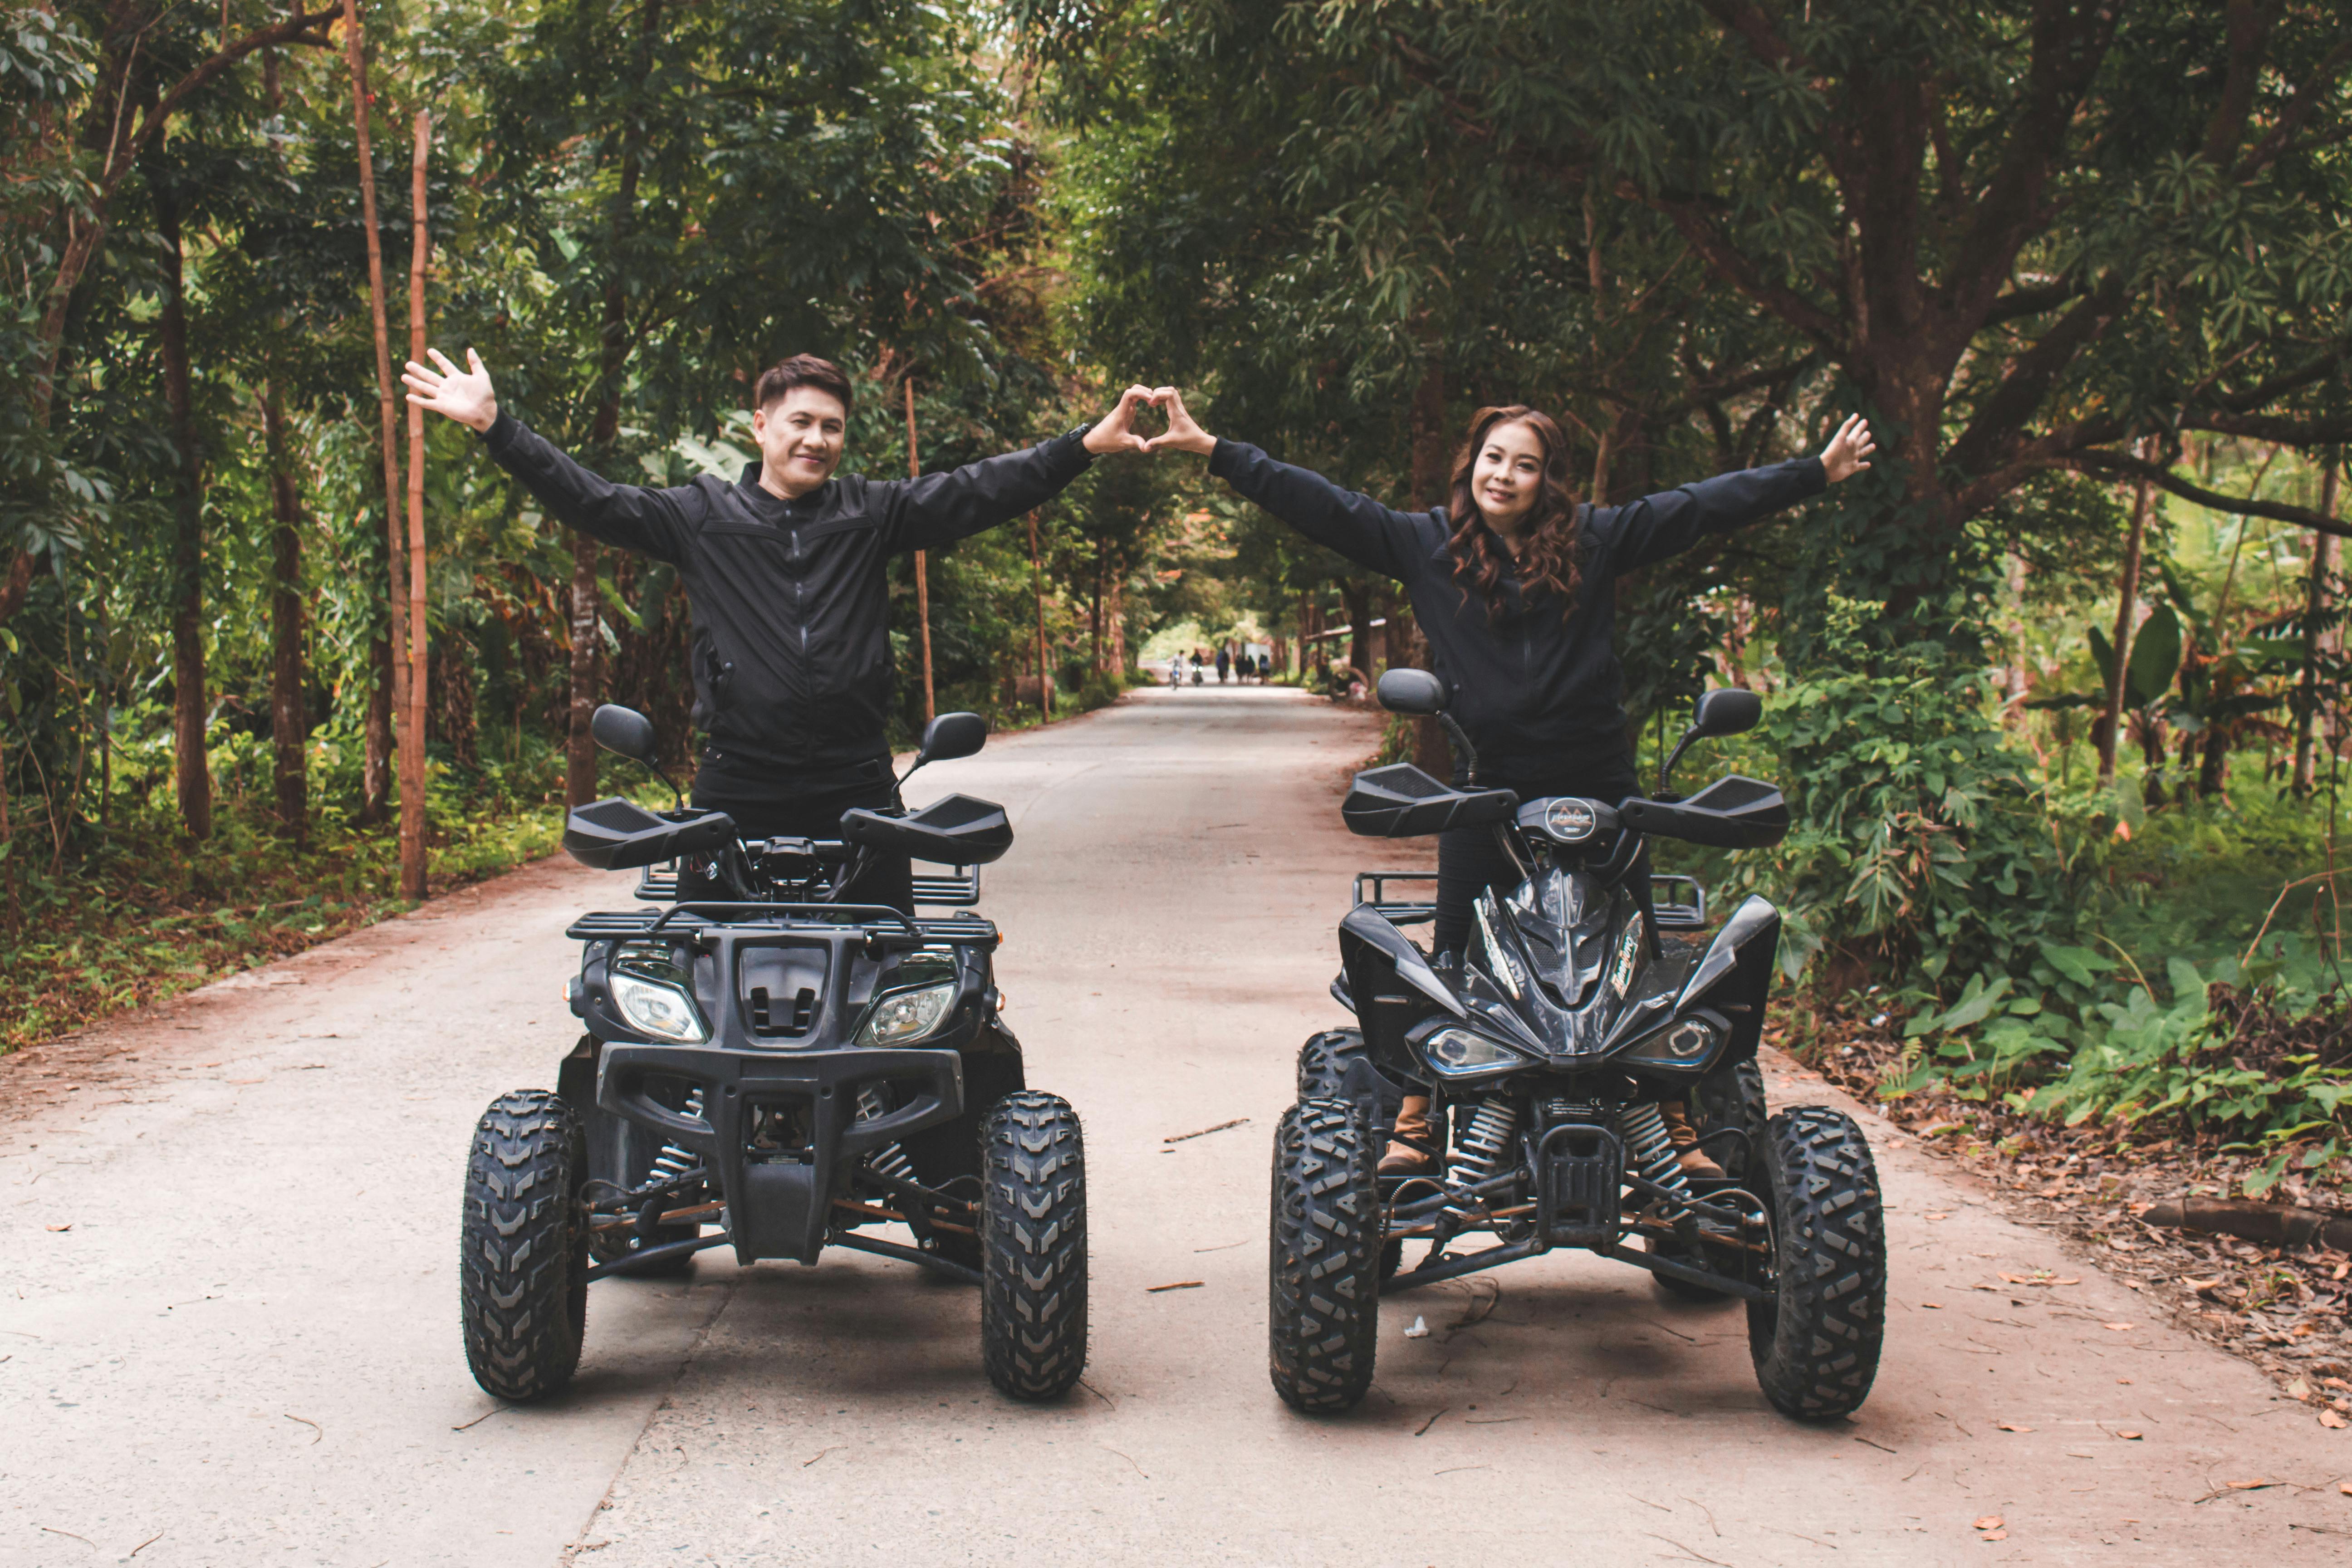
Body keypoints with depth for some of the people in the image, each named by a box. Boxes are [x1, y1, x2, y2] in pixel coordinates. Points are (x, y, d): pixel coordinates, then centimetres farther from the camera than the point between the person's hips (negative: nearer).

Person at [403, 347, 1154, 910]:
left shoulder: (874, 513, 9)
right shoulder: (702, 515, 7)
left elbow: (978, 492, 4)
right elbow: (590, 499, 3)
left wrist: (1084, 445, -5)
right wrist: (496, 429, -5)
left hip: (856, 785, 1)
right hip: (736, 791, -1)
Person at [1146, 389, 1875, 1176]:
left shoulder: (1595, 541, 4)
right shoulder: (1425, 544, 3)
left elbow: (1704, 505, 8)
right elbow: (1319, 505, 1)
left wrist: (1818, 472, 9)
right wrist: (1212, 450, -4)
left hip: (1596, 783, 1)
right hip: (1485, 787, -1)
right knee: (1454, 964, 2)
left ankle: (1675, 1128, 15)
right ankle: (1413, 1126, 12)